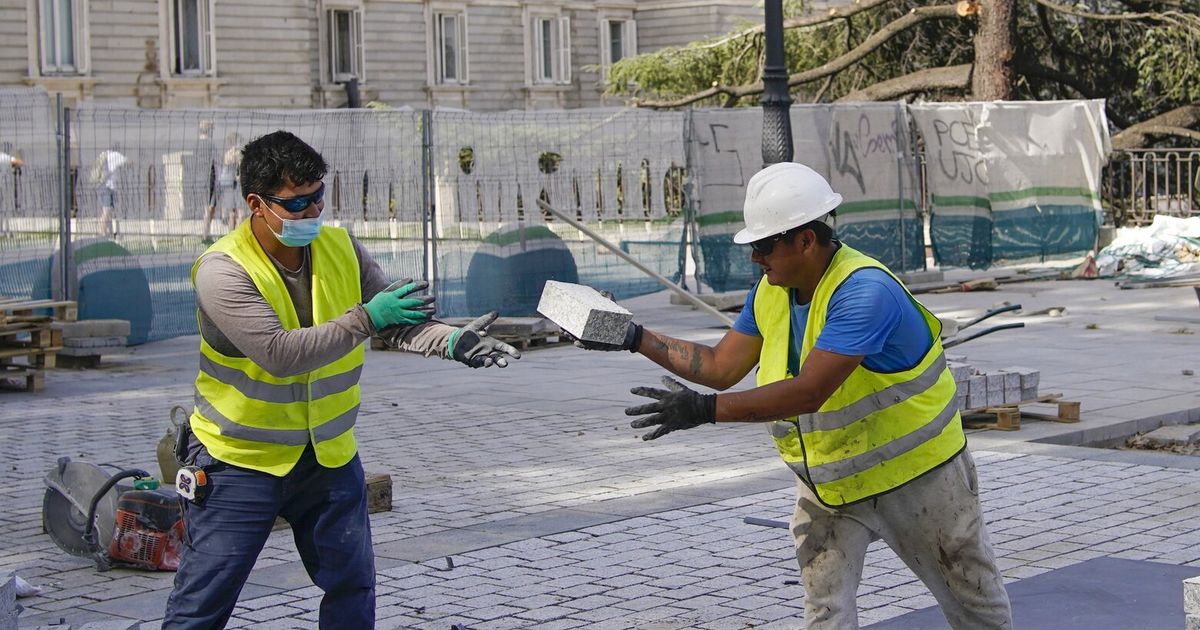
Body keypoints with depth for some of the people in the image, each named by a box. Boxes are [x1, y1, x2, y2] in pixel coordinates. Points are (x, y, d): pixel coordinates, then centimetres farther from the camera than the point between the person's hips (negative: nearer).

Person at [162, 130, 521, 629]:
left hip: (329, 457, 5)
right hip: (240, 458, -5)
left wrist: (454, 342, -25)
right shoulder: (222, 270, -21)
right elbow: (280, 353, -30)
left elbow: (398, 322, -5)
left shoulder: (341, 248, -3)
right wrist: (366, 317, -27)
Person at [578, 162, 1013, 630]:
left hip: (912, 473, -6)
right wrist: (635, 338, -7)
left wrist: (705, 409, -43)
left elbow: (809, 392, -39)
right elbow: (721, 367, 1)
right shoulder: (771, 291, -4)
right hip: (826, 483, 6)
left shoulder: (865, 291, -31)